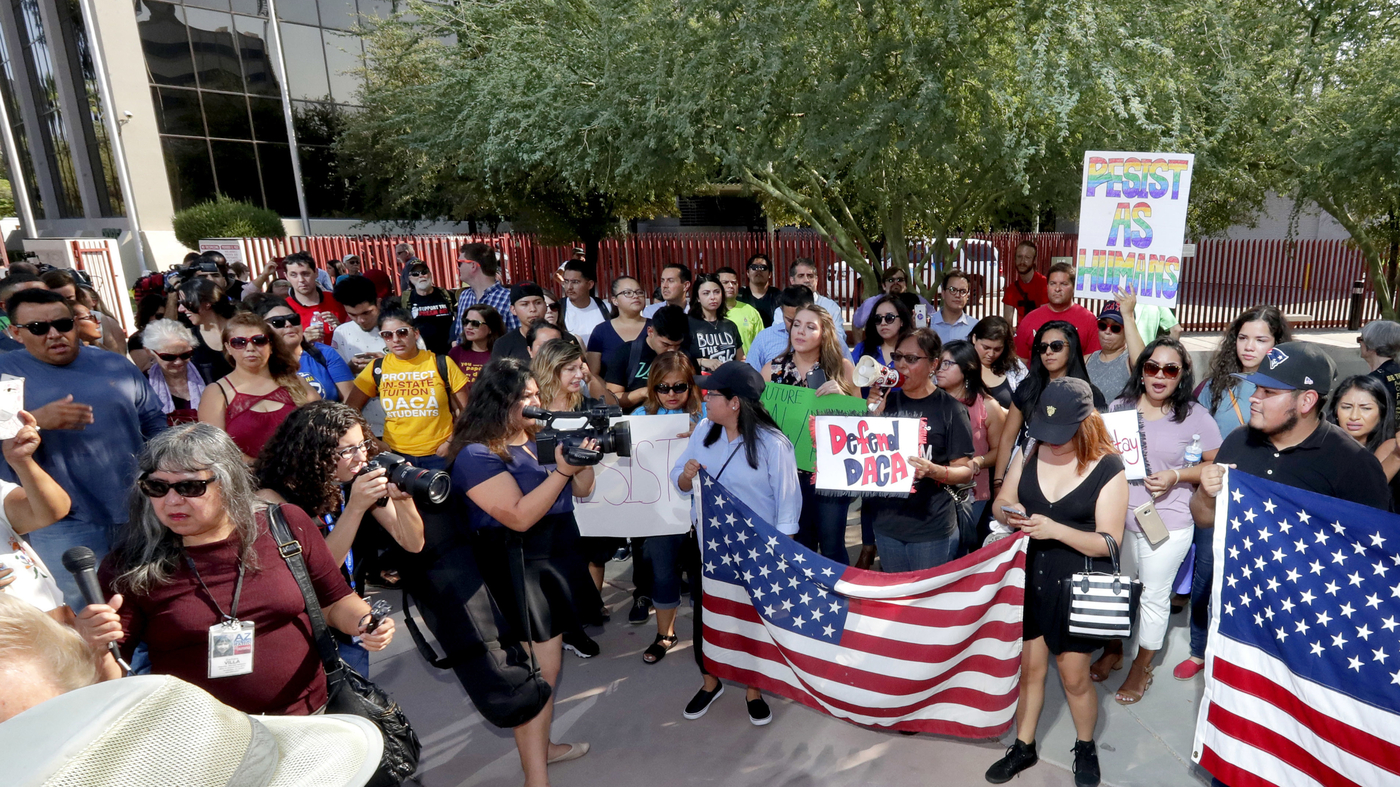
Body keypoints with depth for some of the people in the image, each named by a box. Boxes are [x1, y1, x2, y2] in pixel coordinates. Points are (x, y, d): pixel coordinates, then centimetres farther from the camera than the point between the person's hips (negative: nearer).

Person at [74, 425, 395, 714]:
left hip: (306, 716, -1)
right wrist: (96, 650, -18)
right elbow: (112, 681, 2)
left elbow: (335, 601, 11)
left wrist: (364, 621, -8)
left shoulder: (287, 525, 1)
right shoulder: (129, 567, -2)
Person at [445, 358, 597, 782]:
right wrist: (560, 471, -28)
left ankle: (541, 746, 39)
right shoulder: (476, 455, -17)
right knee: (537, 675, -2)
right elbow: (519, 517, -24)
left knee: (546, 666, 20)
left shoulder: (540, 437, 6)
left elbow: (581, 491, 9)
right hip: (517, 572, -8)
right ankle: (535, 776, 12)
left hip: (555, 559, 8)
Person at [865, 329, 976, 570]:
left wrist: (933, 470, -26)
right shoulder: (888, 401, 5)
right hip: (886, 523, 4)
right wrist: (874, 414, -7)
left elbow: (966, 471, -7)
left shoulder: (950, 409, -7)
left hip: (931, 528, -4)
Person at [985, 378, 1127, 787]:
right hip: (1030, 578, 3)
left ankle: (1085, 746, 38)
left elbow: (1108, 541, -14)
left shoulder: (1107, 468, -13)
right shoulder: (1031, 452, -3)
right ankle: (1024, 746, 33)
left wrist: (1055, 529, -27)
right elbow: (1000, 502, 6)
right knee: (1029, 667, 13)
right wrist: (1007, 513, -18)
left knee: (1074, 677, 10)